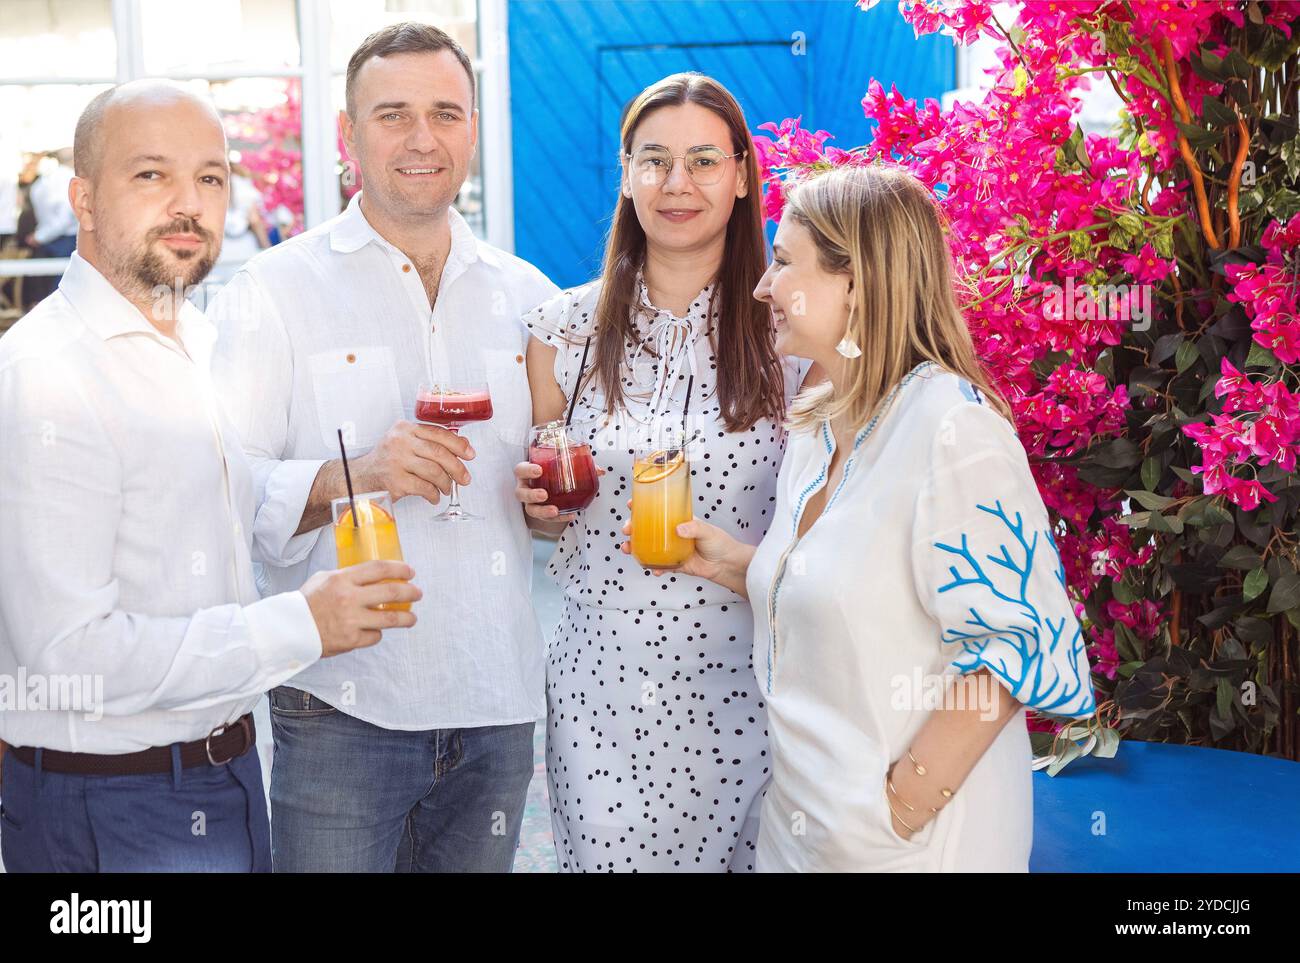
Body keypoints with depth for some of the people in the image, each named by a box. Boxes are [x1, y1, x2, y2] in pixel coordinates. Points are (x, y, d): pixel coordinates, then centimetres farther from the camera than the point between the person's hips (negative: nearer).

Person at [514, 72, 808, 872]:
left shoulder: (786, 332, -4)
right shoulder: (566, 328, 2)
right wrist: (540, 500, -8)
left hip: (742, 686, -1)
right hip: (601, 683, 1)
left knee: (747, 851, 9)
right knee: (604, 854, 8)